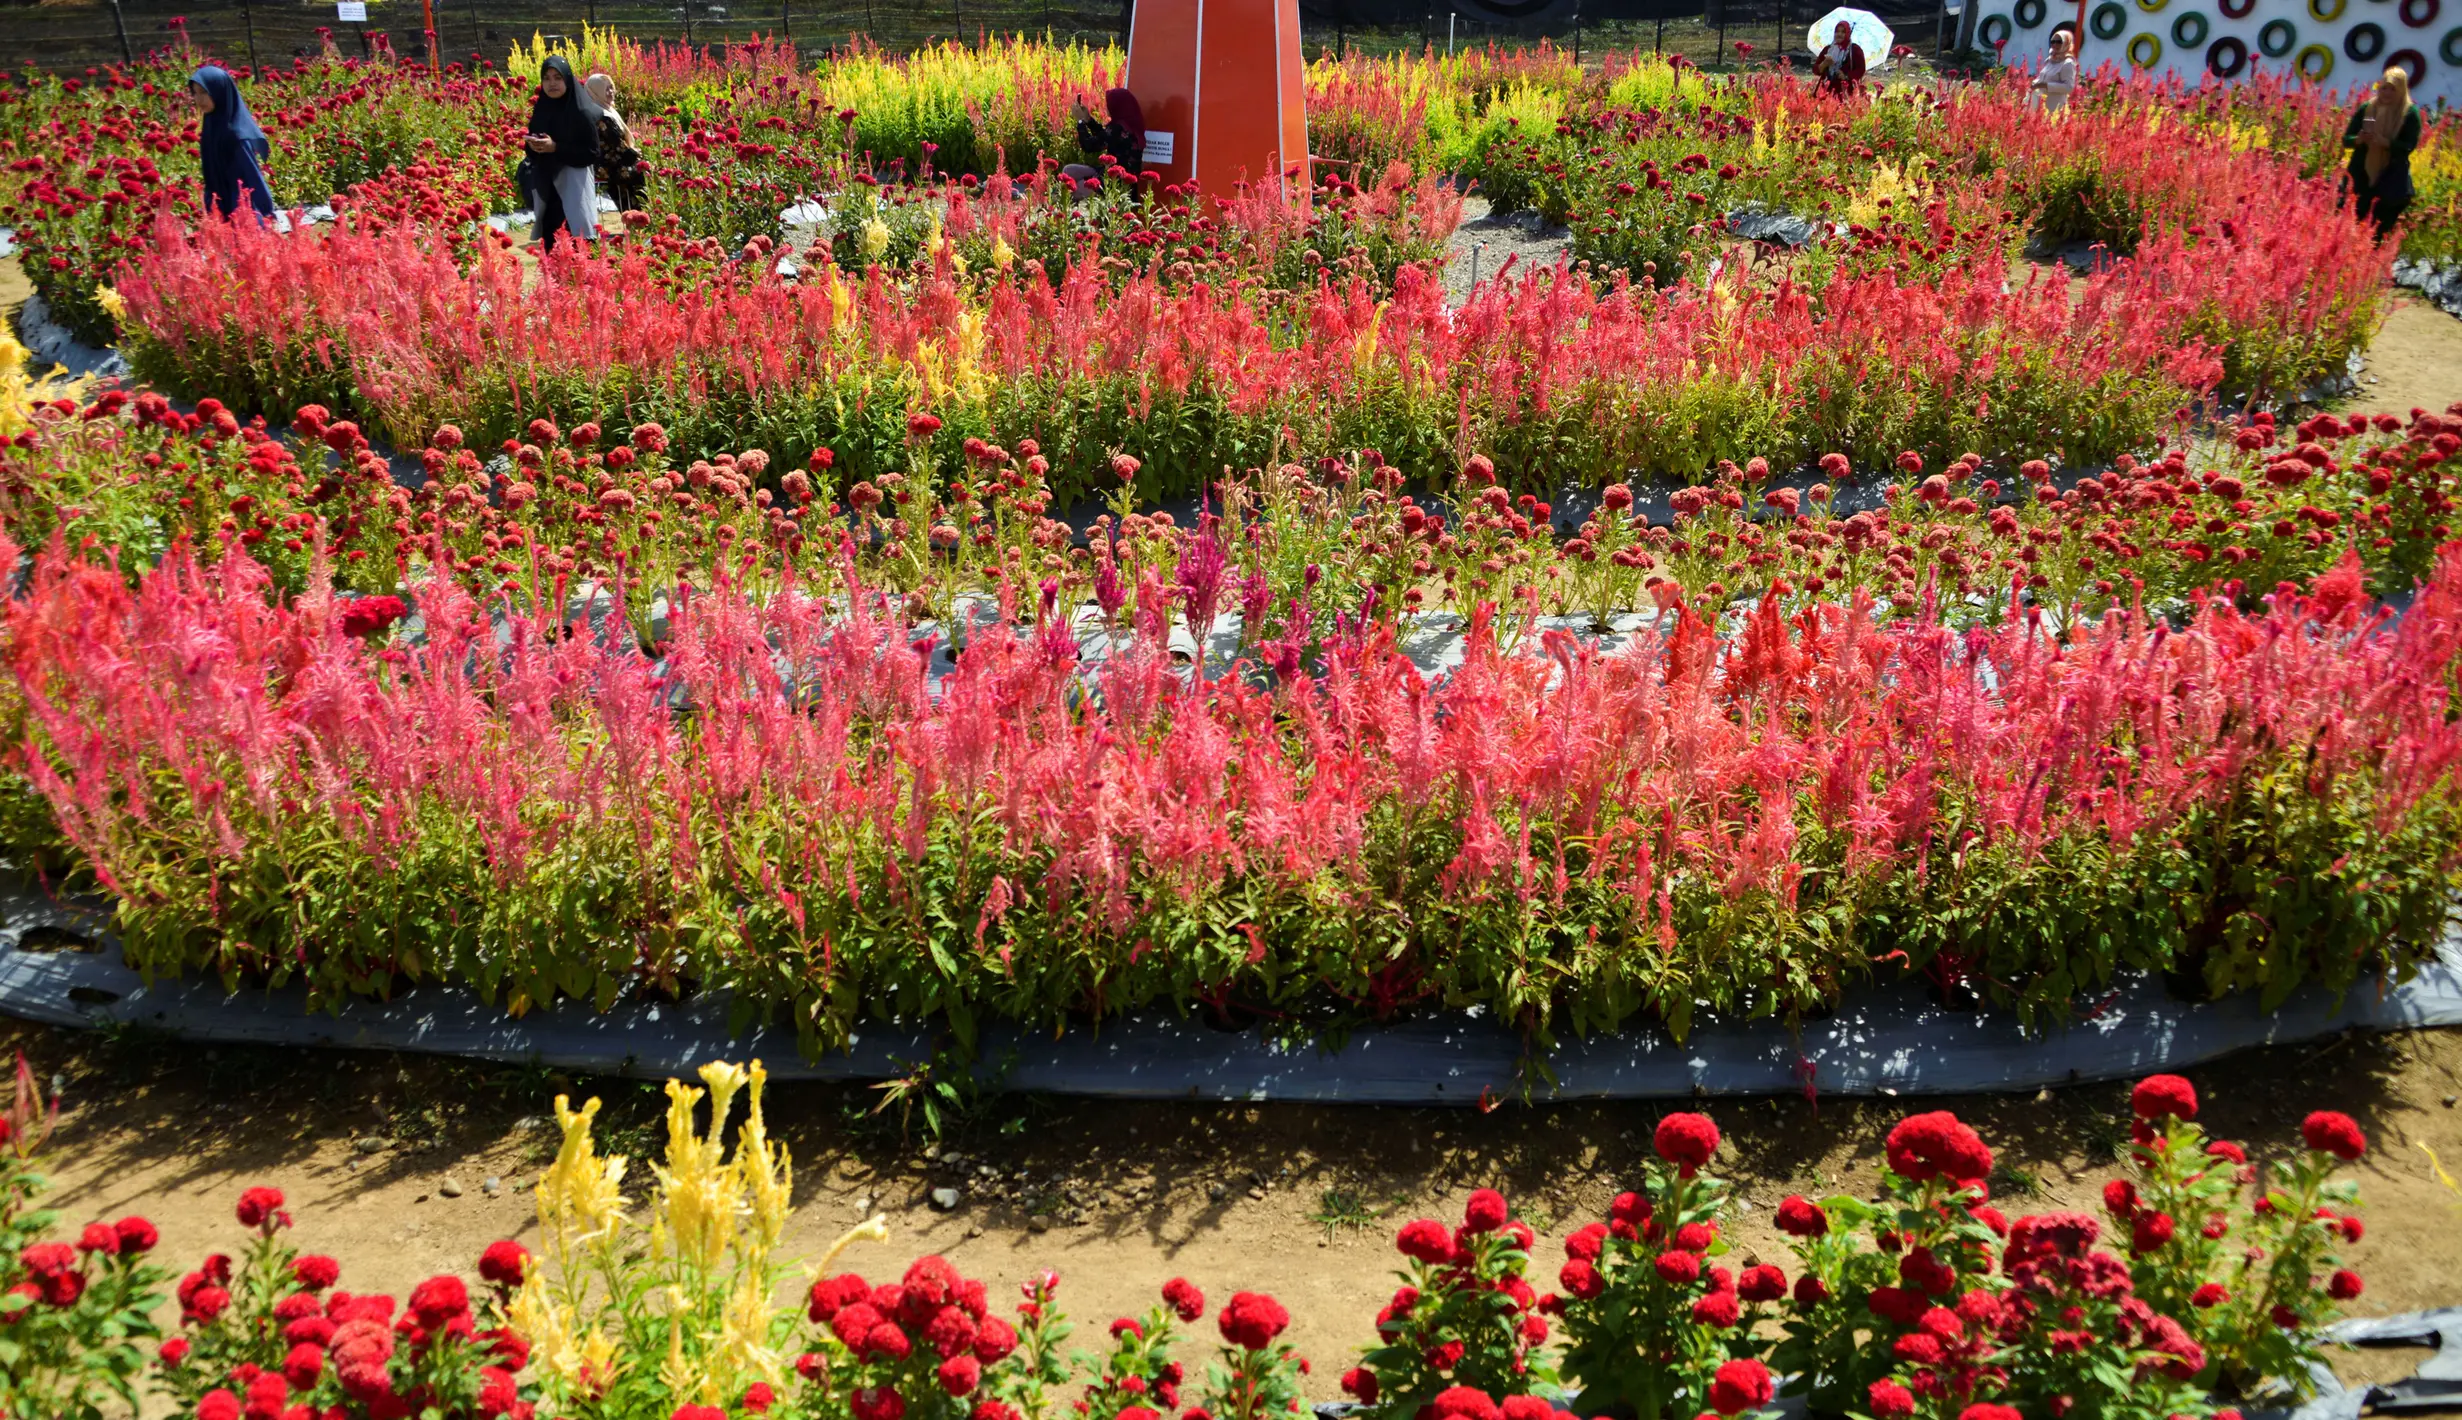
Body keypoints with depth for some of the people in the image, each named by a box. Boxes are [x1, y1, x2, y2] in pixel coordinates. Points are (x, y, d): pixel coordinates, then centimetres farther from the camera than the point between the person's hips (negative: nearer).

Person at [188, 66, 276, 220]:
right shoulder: (212, 125, 7)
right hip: (221, 212, 8)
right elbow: (213, 177, 15)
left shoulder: (237, 133, -18)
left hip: (242, 214, -8)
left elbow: (252, 183, -17)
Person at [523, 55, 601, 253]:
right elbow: (532, 153, 18)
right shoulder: (541, 109, 10)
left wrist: (556, 148, -18)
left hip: (574, 187, -6)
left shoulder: (582, 112, -8)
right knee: (550, 244, 4)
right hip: (547, 188, 6)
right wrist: (532, 145, -6)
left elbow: (592, 154, -10)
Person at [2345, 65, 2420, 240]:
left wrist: (2385, 142, -27)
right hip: (2362, 175, 2)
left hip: (2392, 180, -2)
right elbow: (2346, 139, 3)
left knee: (2381, 229, 0)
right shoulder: (2366, 108, 1)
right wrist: (2358, 139, -20)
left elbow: (2409, 146, -11)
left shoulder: (2410, 113, -5)